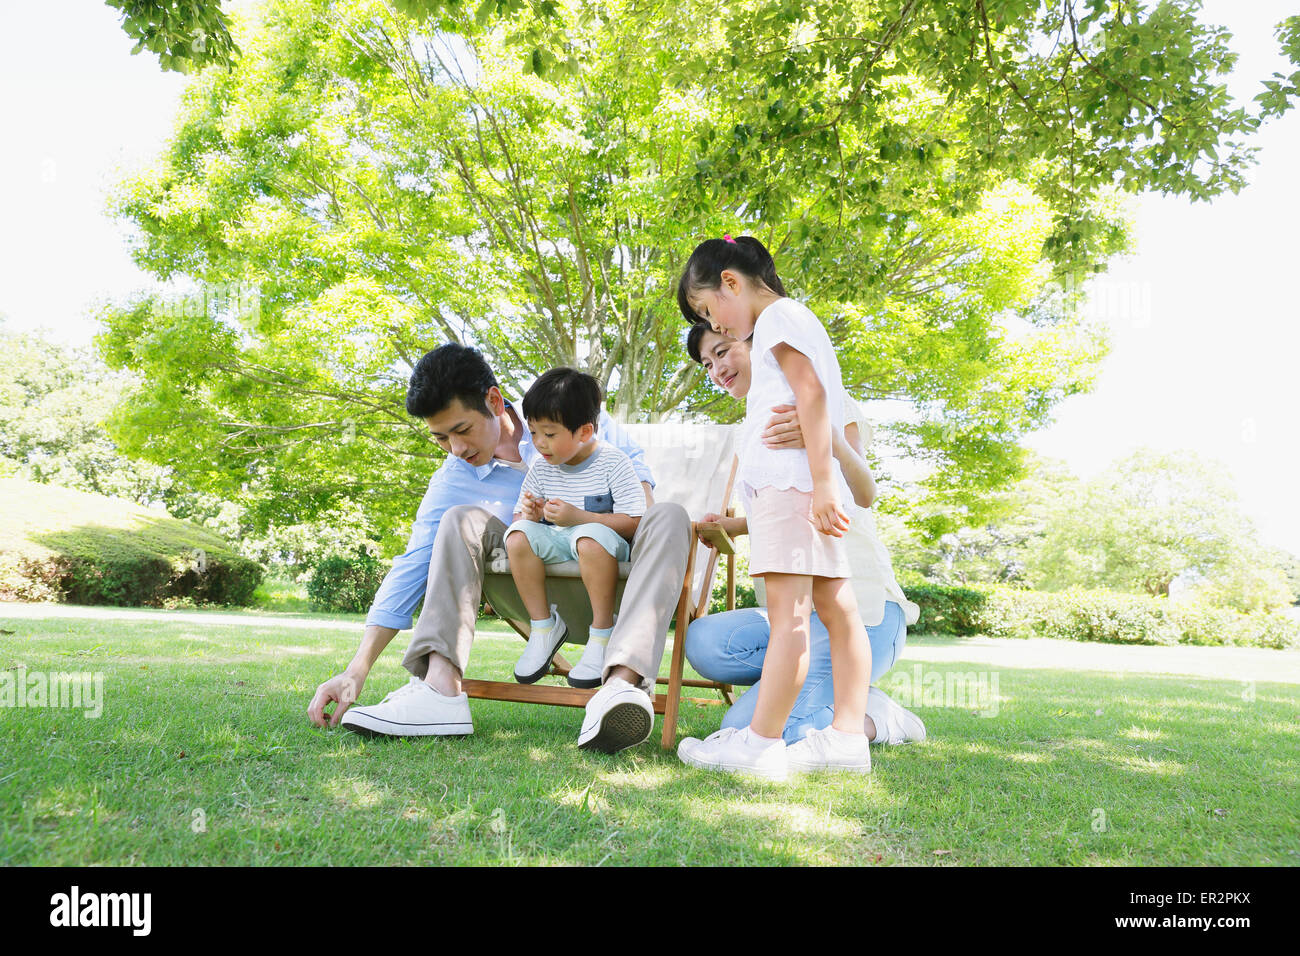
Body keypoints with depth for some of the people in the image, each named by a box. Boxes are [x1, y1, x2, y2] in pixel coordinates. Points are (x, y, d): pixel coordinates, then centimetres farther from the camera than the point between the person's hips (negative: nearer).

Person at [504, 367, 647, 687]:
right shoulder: (541, 468, 5)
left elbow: (633, 522, -16)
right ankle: (543, 625, -11)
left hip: (603, 545, -5)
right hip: (554, 545, 5)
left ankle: (602, 633, -23)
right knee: (518, 536, -25)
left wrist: (579, 517, -25)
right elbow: (520, 515, 12)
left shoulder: (613, 463, -10)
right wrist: (529, 515, -14)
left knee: (592, 536, -39)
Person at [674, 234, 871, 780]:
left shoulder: (778, 315, -1)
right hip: (809, 487, 11)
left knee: (788, 611, -13)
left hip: (790, 480, -11)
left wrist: (820, 482, -22)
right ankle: (848, 737, 7)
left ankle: (761, 744, -13)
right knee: (835, 608, 5)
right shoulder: (798, 321, 29)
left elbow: (812, 392, -14)